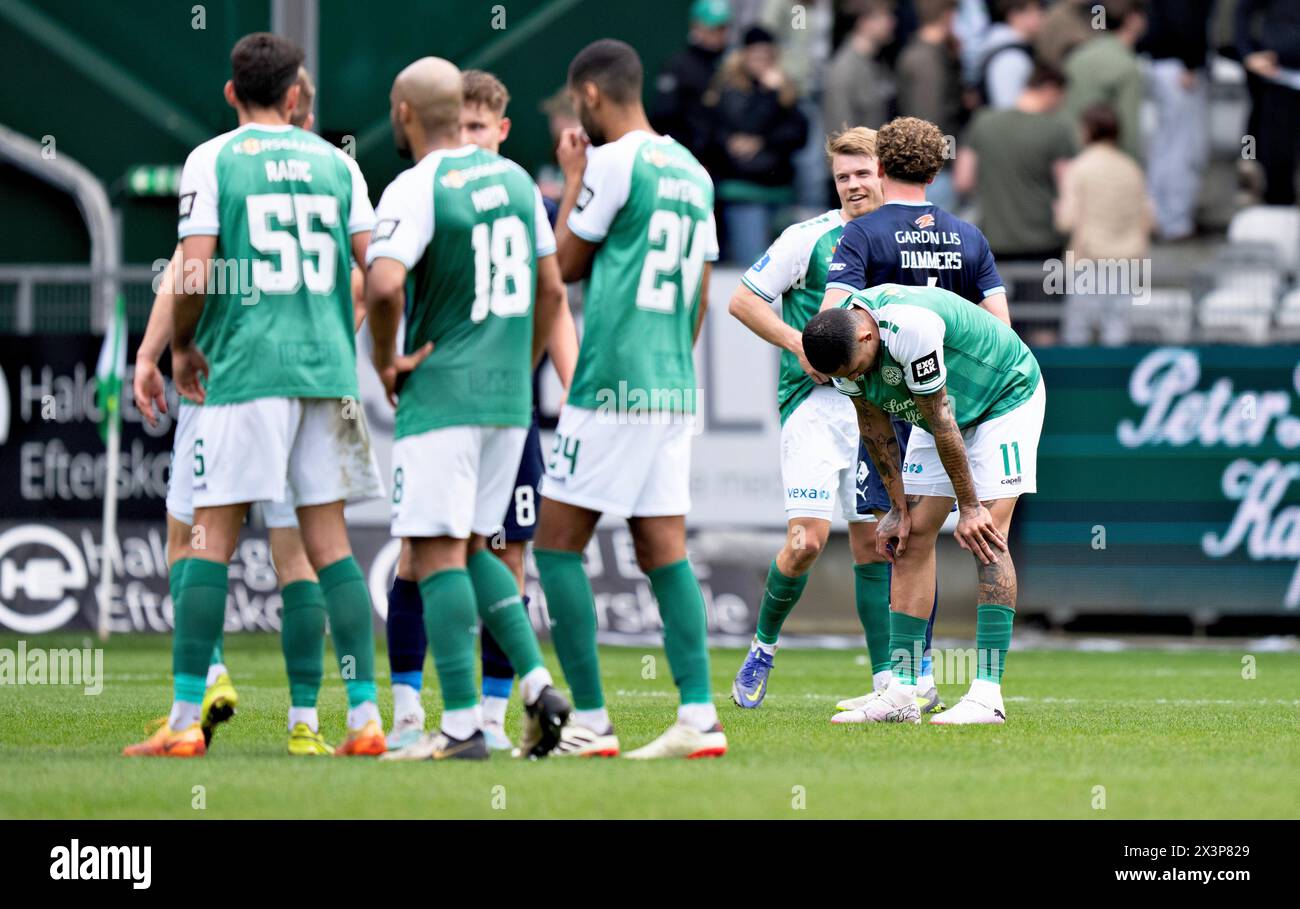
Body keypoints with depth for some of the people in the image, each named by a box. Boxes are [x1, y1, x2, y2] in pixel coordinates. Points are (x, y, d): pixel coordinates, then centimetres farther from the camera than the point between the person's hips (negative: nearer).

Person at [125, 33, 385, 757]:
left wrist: (182, 346, 9)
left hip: (244, 369, -3)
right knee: (329, 540, 7)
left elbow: (196, 274, -8)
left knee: (212, 539, -1)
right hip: (328, 371, 3)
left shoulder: (212, 160, -1)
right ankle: (365, 715, 2)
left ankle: (186, 719, -3)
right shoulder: (335, 162, 9)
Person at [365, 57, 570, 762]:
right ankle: (536, 683, 3)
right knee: (469, 547, 17)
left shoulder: (414, 190, -12)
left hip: (440, 393, -7)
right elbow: (552, 290, 16)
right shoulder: (515, 180, 10)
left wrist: (385, 361, -11)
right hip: (508, 399, 7)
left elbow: (384, 285, -27)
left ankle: (462, 723, -10)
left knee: (438, 554, -5)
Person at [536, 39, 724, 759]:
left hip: (610, 388, -7)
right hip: (673, 389, 8)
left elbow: (567, 263, -1)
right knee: (663, 551, 6)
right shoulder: (692, 172, 15)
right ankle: (699, 718, -3)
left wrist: (572, 178, 10)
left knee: (557, 545, -1)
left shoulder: (613, 162, -9)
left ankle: (589, 720, -5)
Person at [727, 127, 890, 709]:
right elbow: (743, 299, -2)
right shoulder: (810, 238, -4)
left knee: (873, 541, 4)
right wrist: (798, 342, -13)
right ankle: (764, 646, 9)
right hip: (815, 401, -4)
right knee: (808, 539, -14)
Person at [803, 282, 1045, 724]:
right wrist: (898, 508, 0)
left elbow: (941, 421, -30)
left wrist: (969, 506, -22)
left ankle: (987, 695, -22)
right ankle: (901, 693, -2)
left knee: (986, 535, -18)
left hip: (1007, 399, -7)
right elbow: (876, 430, -1)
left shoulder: (911, 326, -37)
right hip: (945, 411, 8)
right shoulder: (842, 347, -14)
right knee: (912, 537, -2)